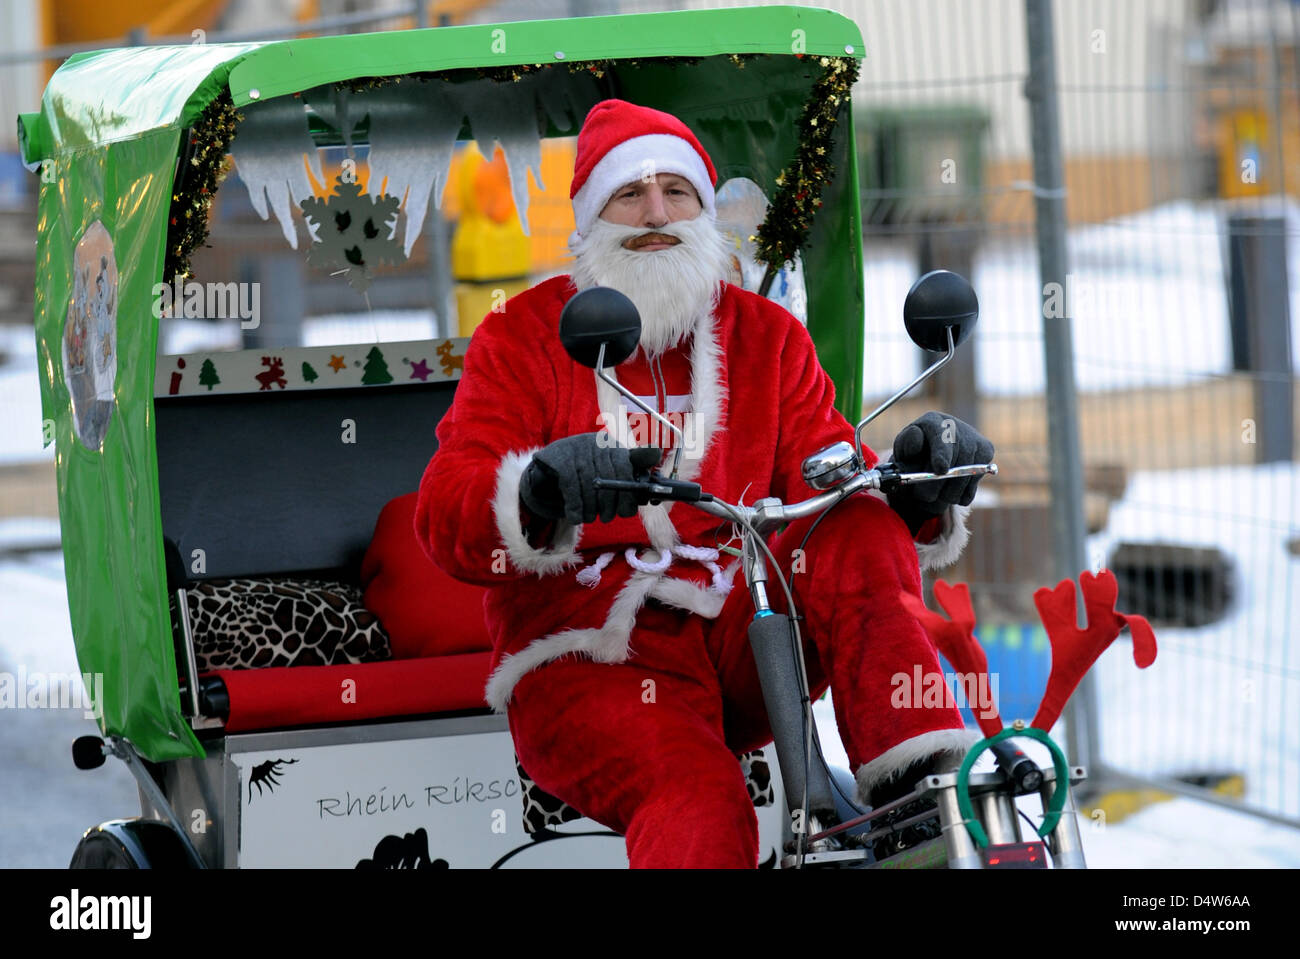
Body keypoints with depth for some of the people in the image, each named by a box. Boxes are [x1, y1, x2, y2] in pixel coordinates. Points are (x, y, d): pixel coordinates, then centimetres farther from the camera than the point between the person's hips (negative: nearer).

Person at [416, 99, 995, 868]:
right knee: (700, 805, -35)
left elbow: (830, 479, 8)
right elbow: (447, 520, -7)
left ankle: (916, 784, -33)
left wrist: (915, 487, -17)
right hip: (591, 657, -3)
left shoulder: (767, 336, 17)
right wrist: (541, 490, -31)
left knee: (864, 532, -25)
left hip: (740, 635, 4)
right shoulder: (524, 336, 7)